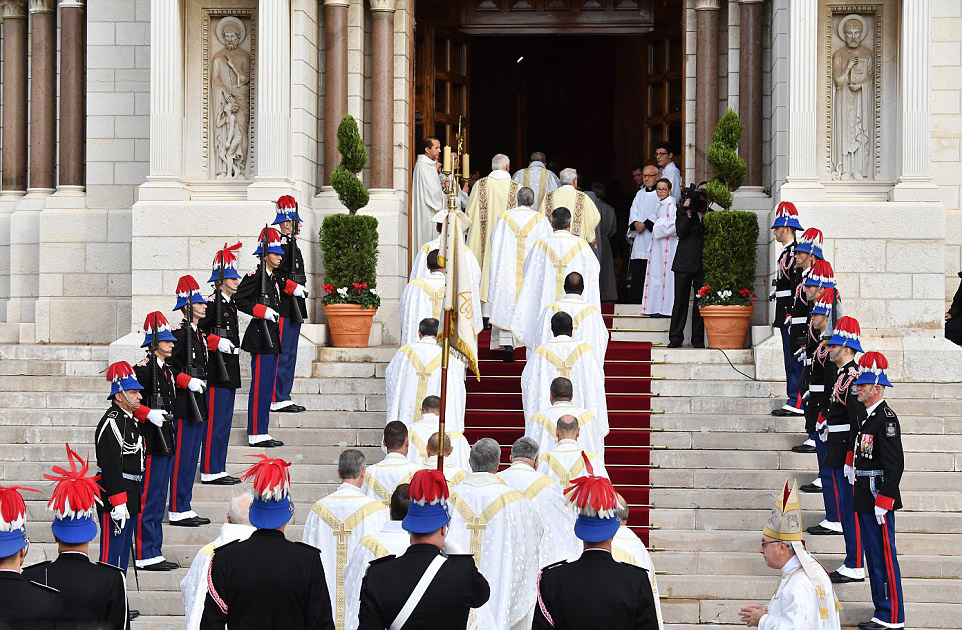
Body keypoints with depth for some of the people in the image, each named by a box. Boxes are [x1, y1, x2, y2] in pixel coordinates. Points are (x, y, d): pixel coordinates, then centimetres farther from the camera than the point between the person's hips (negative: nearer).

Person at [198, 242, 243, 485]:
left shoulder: (230, 302, 17)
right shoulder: (213, 302, -13)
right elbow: (195, 328, -20)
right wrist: (217, 342, -24)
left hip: (229, 371, 10)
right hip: (217, 371, -10)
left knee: (224, 423, 13)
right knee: (214, 422, -7)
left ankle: (218, 470, 18)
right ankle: (210, 471, -4)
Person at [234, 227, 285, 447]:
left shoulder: (273, 278, 17)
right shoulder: (255, 275, -10)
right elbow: (238, 299, -17)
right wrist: (262, 311, -21)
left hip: (272, 340, 9)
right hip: (261, 339, -9)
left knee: (268, 387, 11)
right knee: (260, 386, -7)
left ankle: (263, 433, 15)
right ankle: (256, 434, -5)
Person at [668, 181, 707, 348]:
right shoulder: (684, 211, 11)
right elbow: (681, 233, -3)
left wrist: (707, 215, -8)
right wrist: (688, 213, -9)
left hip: (704, 264, 1)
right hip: (685, 262, -1)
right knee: (681, 300, -1)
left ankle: (698, 338, 4)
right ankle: (675, 338, 1)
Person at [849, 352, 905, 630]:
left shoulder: (886, 418, -17)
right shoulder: (868, 415, 10)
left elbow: (895, 465, -22)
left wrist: (883, 502, -23)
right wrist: (851, 462, 27)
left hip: (879, 499, -10)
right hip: (865, 499, 10)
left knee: (884, 558, -4)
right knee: (873, 558, 14)